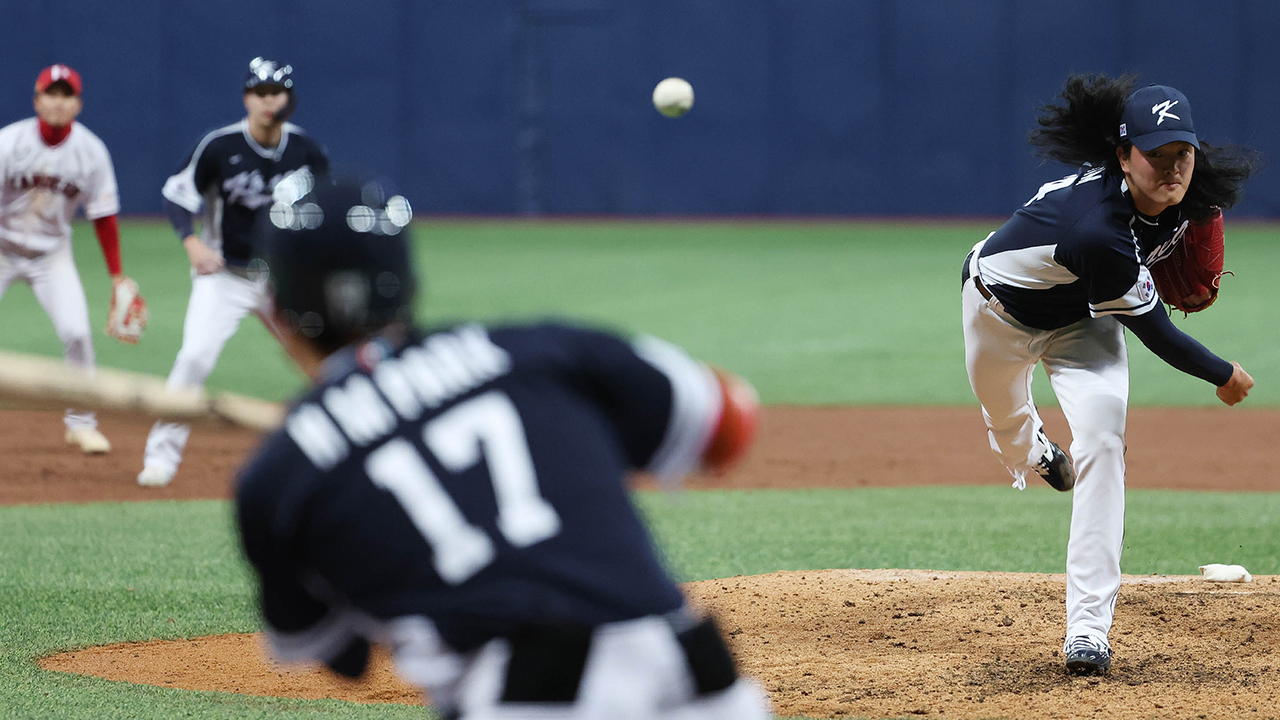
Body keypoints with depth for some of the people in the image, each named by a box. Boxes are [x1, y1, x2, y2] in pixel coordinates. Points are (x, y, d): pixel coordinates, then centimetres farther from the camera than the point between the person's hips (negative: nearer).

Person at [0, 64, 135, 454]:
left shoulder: (91, 151, -12)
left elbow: (104, 216, -4)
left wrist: (117, 276, -4)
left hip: (52, 253, 1)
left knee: (76, 331, -12)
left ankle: (81, 422, 7)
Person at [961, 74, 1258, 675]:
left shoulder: (1191, 193, -26)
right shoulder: (1098, 233, -46)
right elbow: (1152, 330, -31)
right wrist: (1224, 376, -18)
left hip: (1081, 321, 4)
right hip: (1000, 306, -4)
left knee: (1100, 442, -18)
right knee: (1005, 420, 25)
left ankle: (1089, 625, -19)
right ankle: (1031, 450, 67)